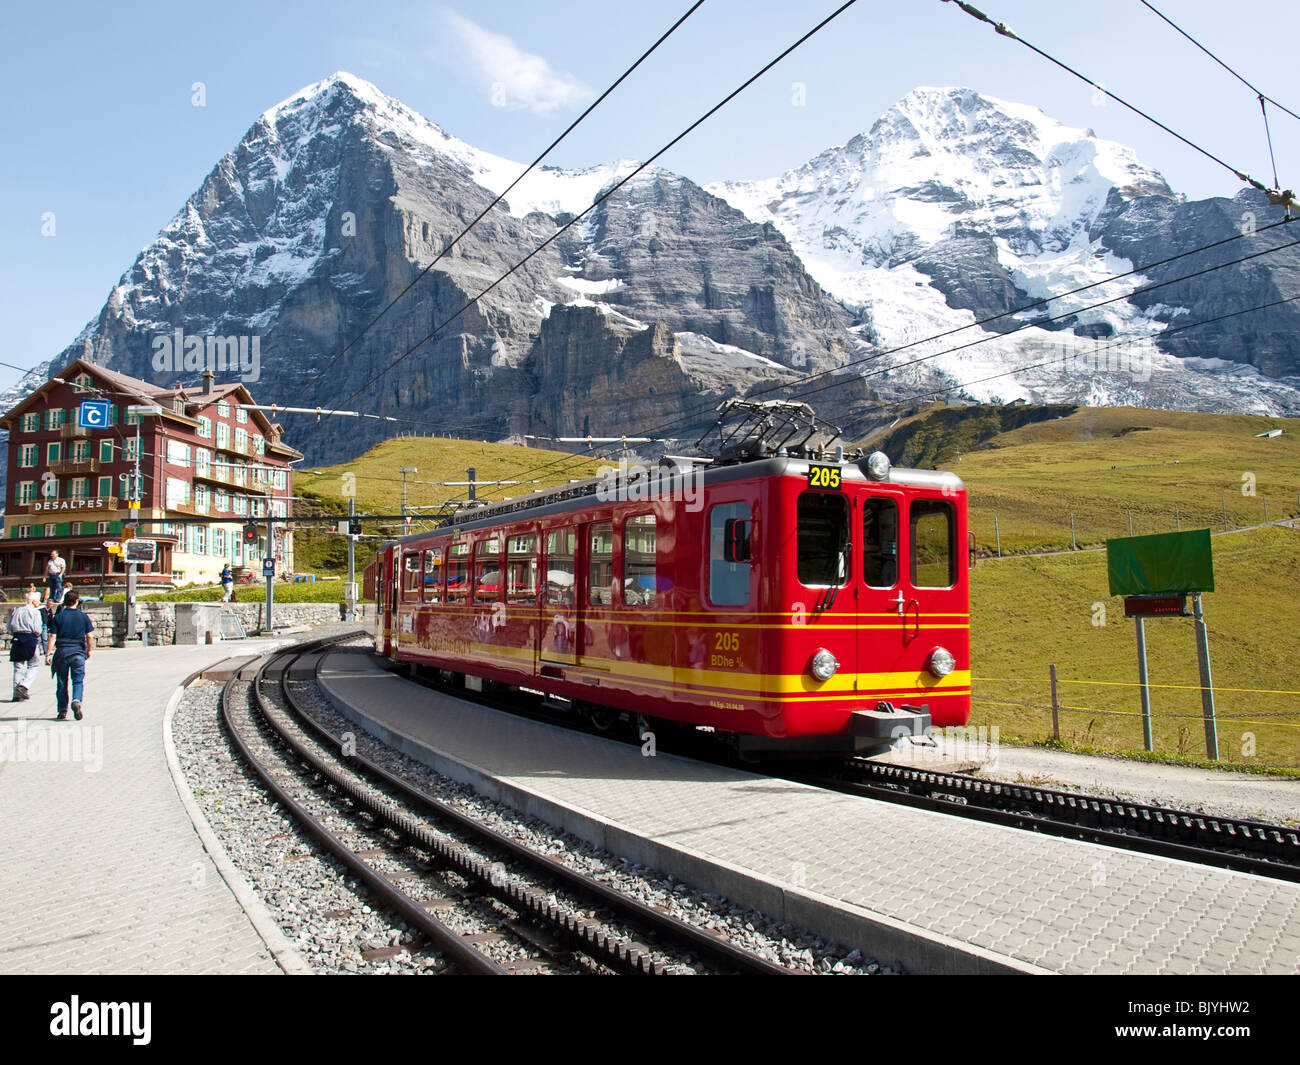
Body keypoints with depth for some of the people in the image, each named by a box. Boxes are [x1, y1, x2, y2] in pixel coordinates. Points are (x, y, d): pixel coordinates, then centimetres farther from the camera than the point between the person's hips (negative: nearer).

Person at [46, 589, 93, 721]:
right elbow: (89, 636, 1)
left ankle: (62, 710, 14)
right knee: (78, 680, 3)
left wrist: (48, 654, -3)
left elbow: (53, 636, -5)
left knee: (62, 682, 10)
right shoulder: (83, 616, 1)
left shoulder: (58, 616, 0)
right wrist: (88, 650, 15)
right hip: (78, 652, -1)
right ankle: (77, 700, -23)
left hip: (62, 651, 1)